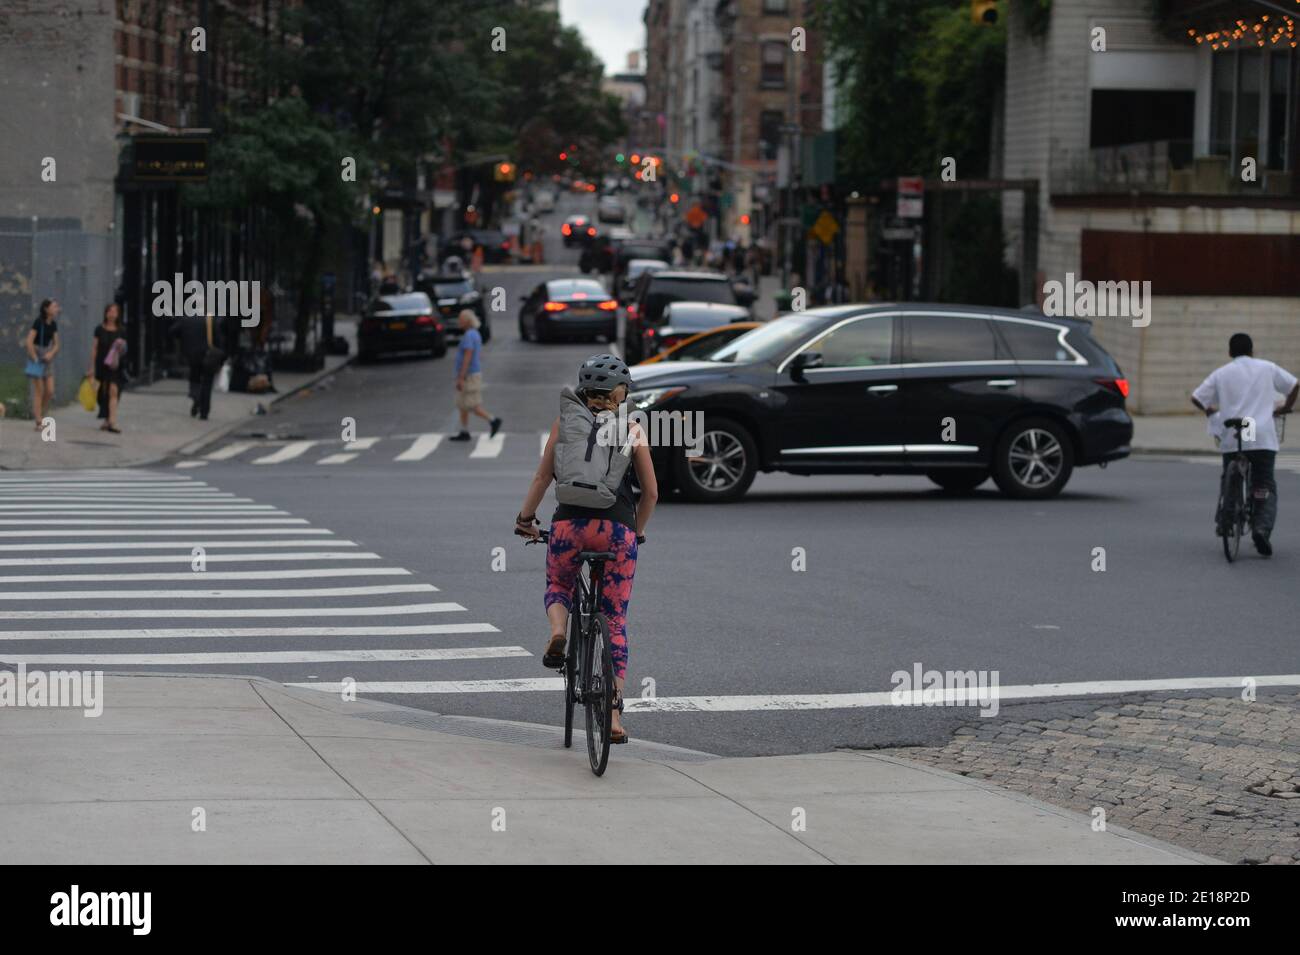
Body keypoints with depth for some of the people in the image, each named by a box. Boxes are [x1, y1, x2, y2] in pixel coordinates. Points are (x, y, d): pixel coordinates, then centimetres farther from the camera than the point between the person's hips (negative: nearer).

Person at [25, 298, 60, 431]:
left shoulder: (53, 325, 6)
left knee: (50, 391, 1)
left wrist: (51, 353, -8)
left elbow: (56, 344, 11)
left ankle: (41, 414, 19)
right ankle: (38, 422, -2)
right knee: (39, 390, -5)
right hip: (37, 357, -6)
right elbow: (29, 341, -18)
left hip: (48, 359, 6)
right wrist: (34, 358, -17)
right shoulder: (38, 322, -14)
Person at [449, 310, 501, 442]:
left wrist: (460, 378, -24)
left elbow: (467, 358, -24)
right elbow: (479, 357, 18)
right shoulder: (475, 335, 13)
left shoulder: (469, 336, -18)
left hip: (468, 376, -10)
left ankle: (493, 421, -4)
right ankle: (464, 433, 12)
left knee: (473, 406, -6)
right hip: (474, 374, 10)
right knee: (462, 405, 10)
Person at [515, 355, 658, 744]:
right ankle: (614, 714, 1)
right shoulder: (632, 430, 10)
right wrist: (637, 531, 25)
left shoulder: (566, 422, 9)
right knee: (615, 623, 8)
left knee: (558, 587, 30)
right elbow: (651, 492, 10)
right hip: (618, 529, 0)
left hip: (570, 523, 0)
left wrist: (526, 516, 15)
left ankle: (558, 633, -4)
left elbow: (544, 476, 4)